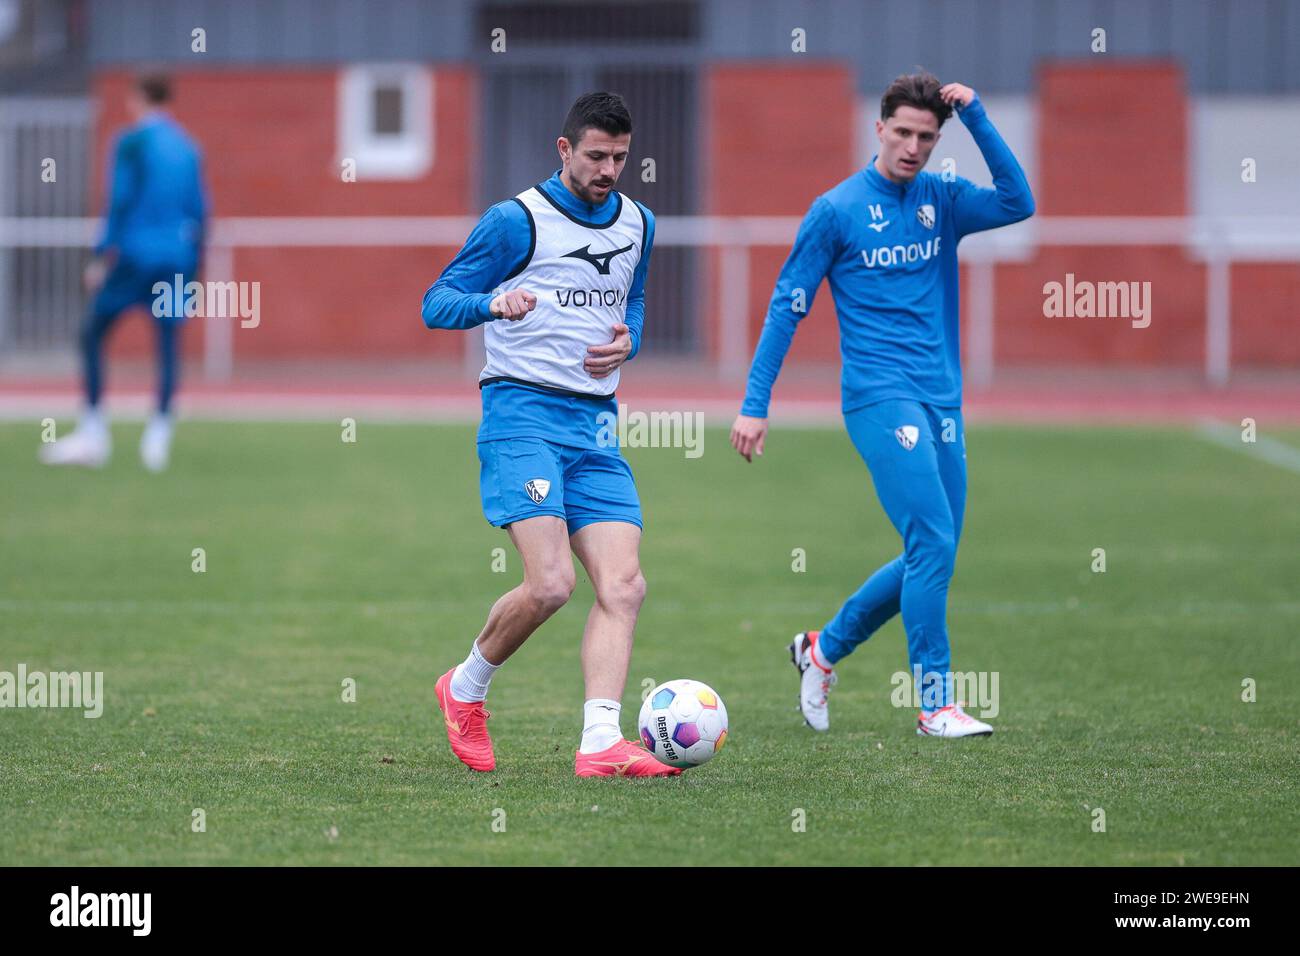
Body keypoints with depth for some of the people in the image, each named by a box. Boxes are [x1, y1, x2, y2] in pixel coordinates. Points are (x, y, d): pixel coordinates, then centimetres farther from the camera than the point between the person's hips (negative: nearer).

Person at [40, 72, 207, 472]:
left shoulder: (132, 142, -4)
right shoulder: (188, 148, 13)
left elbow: (121, 202, -11)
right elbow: (199, 210, 13)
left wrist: (103, 257, -9)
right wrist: (192, 266, 19)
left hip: (136, 254, -5)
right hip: (177, 257, 5)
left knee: (92, 334, 5)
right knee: (168, 345, 3)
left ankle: (93, 434, -1)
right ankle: (158, 438, -7)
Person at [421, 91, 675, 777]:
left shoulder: (637, 224, 14)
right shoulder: (517, 221, -5)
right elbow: (436, 303, -4)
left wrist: (627, 340, 5)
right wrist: (493, 303, -26)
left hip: (596, 424, 6)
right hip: (523, 415, -6)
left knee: (622, 586, -9)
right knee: (550, 583, -19)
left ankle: (601, 744, -13)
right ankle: (465, 689, 7)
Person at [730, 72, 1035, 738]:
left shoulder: (943, 201, 9)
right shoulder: (837, 210, -3)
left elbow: (1017, 204, -9)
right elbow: (787, 307, 0)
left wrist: (977, 118, -12)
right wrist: (755, 404, -3)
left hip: (941, 400, 6)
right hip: (879, 395, -6)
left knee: (930, 559, 10)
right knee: (934, 544, -16)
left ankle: (824, 649, 29)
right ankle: (935, 704, -10)